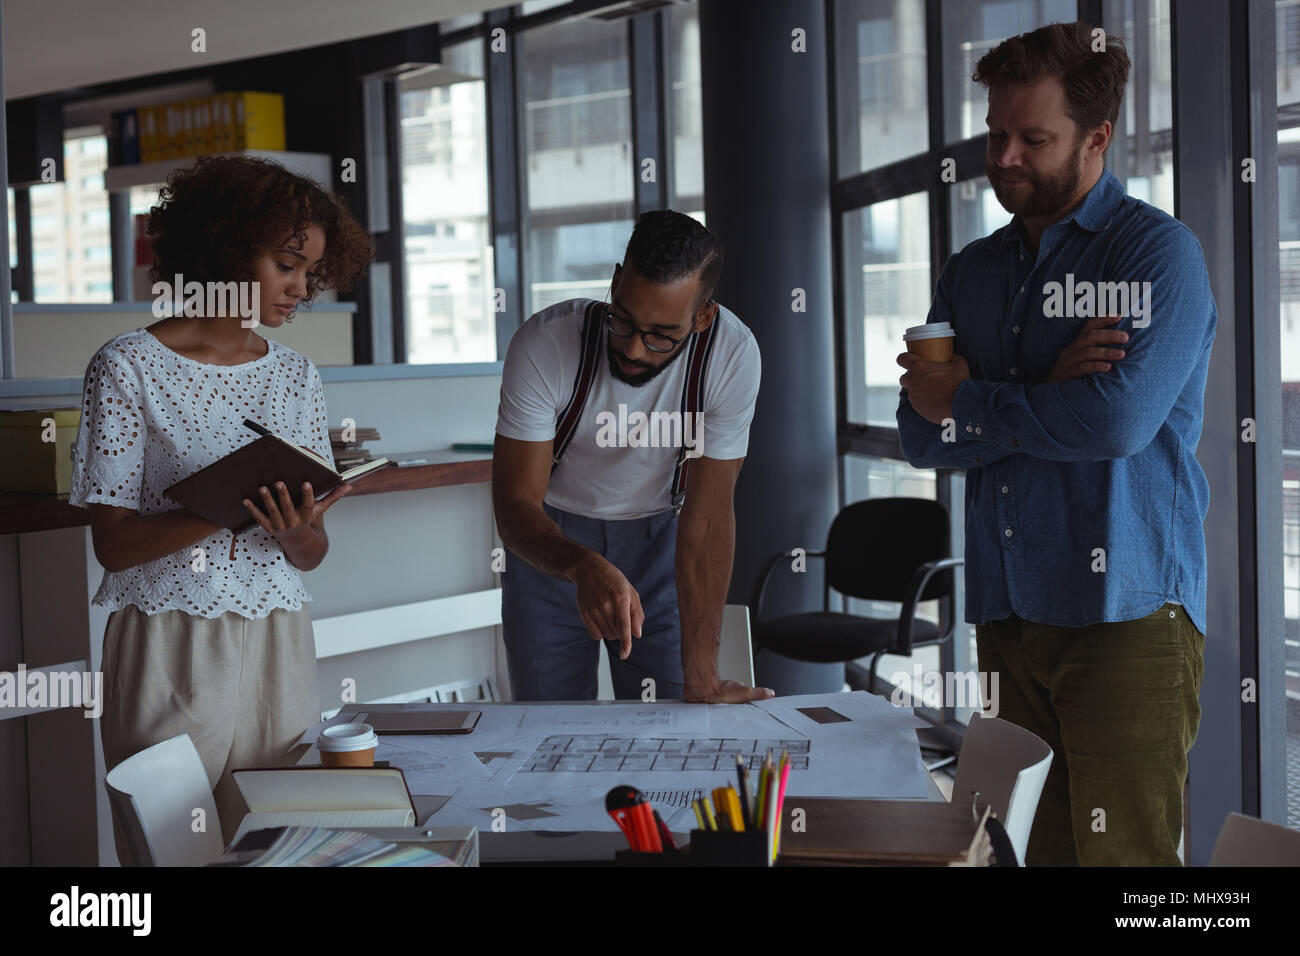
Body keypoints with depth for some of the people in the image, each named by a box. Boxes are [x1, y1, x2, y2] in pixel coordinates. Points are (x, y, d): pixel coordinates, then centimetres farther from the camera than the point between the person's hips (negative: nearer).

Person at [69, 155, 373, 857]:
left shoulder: (295, 376, 9)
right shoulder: (129, 368, -5)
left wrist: (297, 532, -14)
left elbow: (311, 555, 9)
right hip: (170, 648, -4)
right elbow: (114, 542, -10)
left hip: (277, 647, 4)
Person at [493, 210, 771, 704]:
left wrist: (700, 676, -27)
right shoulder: (542, 345, -29)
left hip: (657, 531, 1)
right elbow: (515, 504, -27)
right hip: (549, 537, 0)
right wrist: (584, 566, -49)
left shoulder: (732, 353, -26)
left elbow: (707, 515, -23)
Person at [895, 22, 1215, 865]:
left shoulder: (1159, 251, -3)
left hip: (1125, 612, -5)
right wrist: (1047, 394, -11)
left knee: (1123, 849, -4)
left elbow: (1117, 419, -18)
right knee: (1034, 846, 9)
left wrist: (966, 403, -5)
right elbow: (922, 439, 5)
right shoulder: (974, 271, 15)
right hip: (1005, 609, 6)